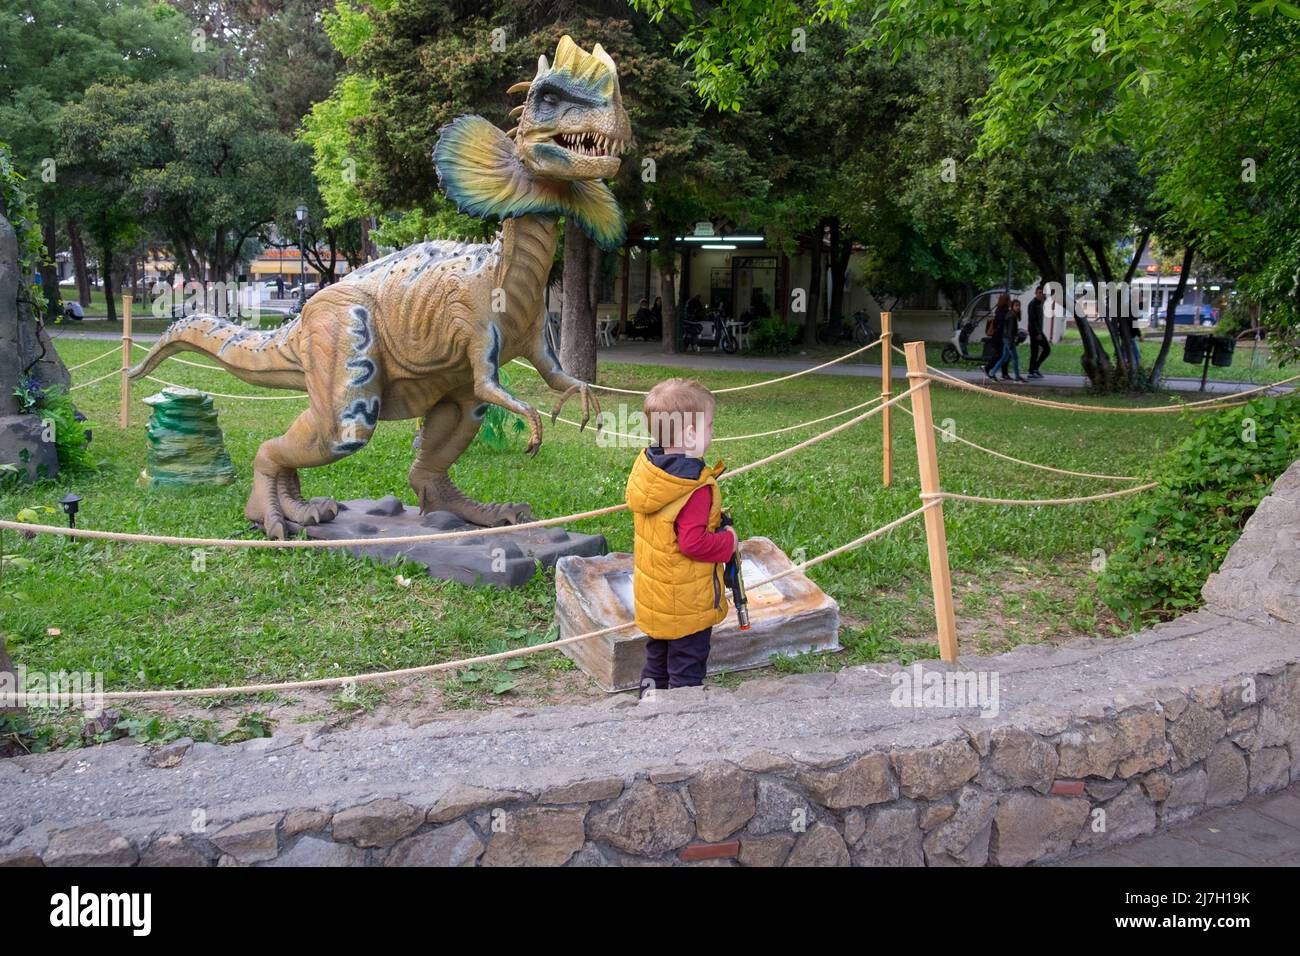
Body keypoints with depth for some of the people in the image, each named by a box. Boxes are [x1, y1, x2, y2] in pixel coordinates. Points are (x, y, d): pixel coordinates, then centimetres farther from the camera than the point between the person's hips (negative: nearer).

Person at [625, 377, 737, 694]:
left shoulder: (645, 466, -3)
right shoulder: (697, 489, -29)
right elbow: (693, 543, -30)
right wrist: (728, 541, -14)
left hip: (652, 597, 8)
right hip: (687, 605, -8)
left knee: (656, 661, 24)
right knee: (686, 670, 7)